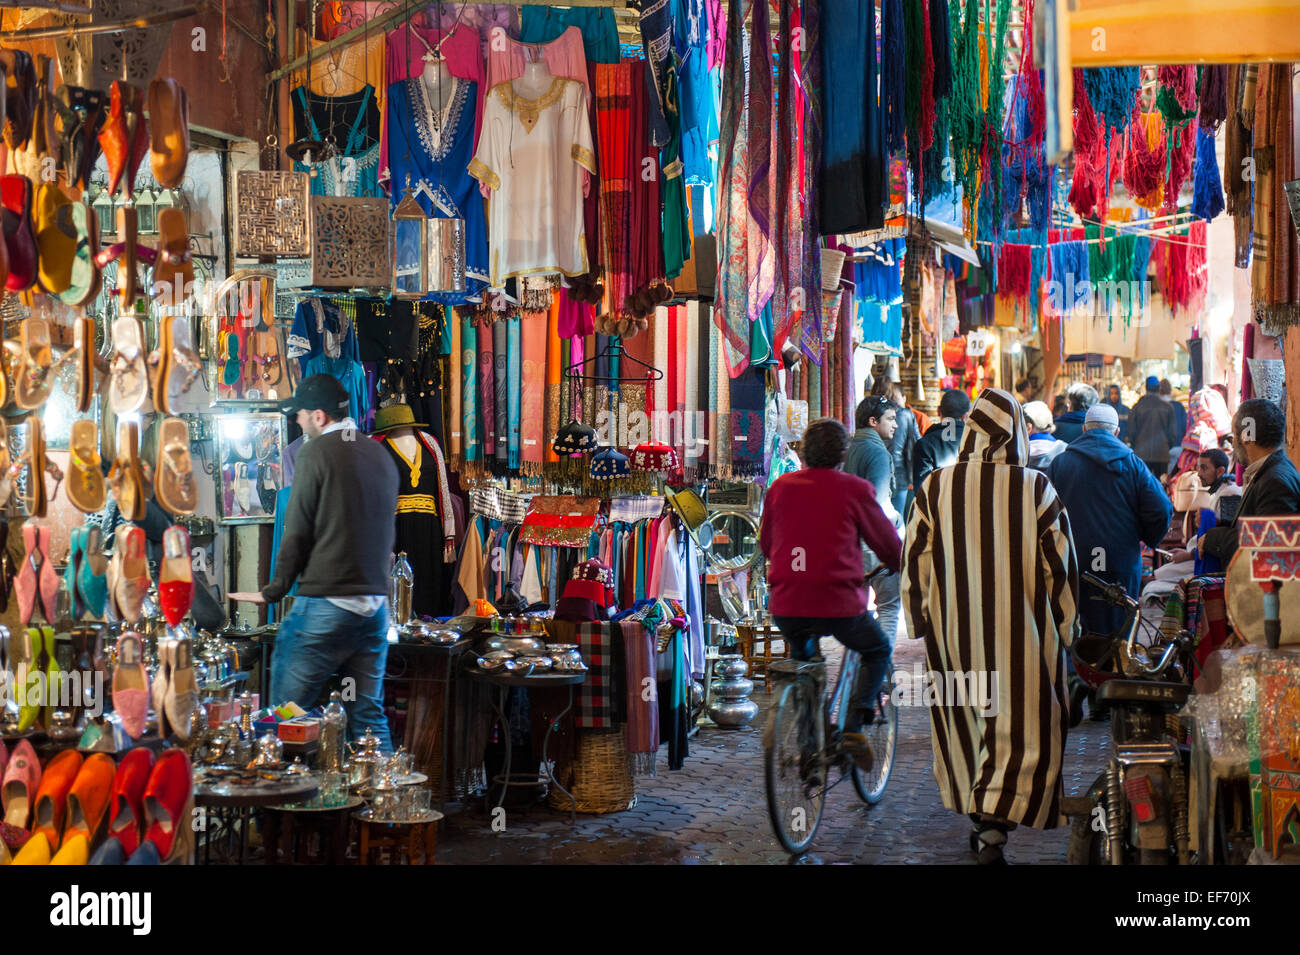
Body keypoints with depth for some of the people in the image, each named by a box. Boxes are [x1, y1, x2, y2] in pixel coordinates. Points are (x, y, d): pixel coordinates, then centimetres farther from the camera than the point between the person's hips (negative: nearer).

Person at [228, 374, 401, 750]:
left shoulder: (316, 452, -7)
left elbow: (297, 532, -7)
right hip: (375, 602, 7)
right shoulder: (381, 455, 13)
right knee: (369, 717, 10)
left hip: (326, 603, -7)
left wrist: (273, 591, 1)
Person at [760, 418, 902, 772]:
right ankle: (855, 725, 2)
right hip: (838, 603, -3)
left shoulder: (780, 487, 8)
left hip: (786, 606, 4)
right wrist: (904, 569, 29)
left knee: (802, 659, 31)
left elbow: (765, 543, 20)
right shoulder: (855, 489, -2)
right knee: (878, 651, 23)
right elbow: (889, 545, 7)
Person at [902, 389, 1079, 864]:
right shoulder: (1038, 489, -8)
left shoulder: (934, 487, -3)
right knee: (1020, 727, 2)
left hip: (953, 631, 3)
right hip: (1023, 633, -3)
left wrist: (922, 622, 13)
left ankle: (982, 823, 28)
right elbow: (1060, 566, -3)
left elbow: (915, 561, 2)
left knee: (966, 723, 17)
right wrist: (1063, 628, 8)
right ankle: (994, 826, -13)